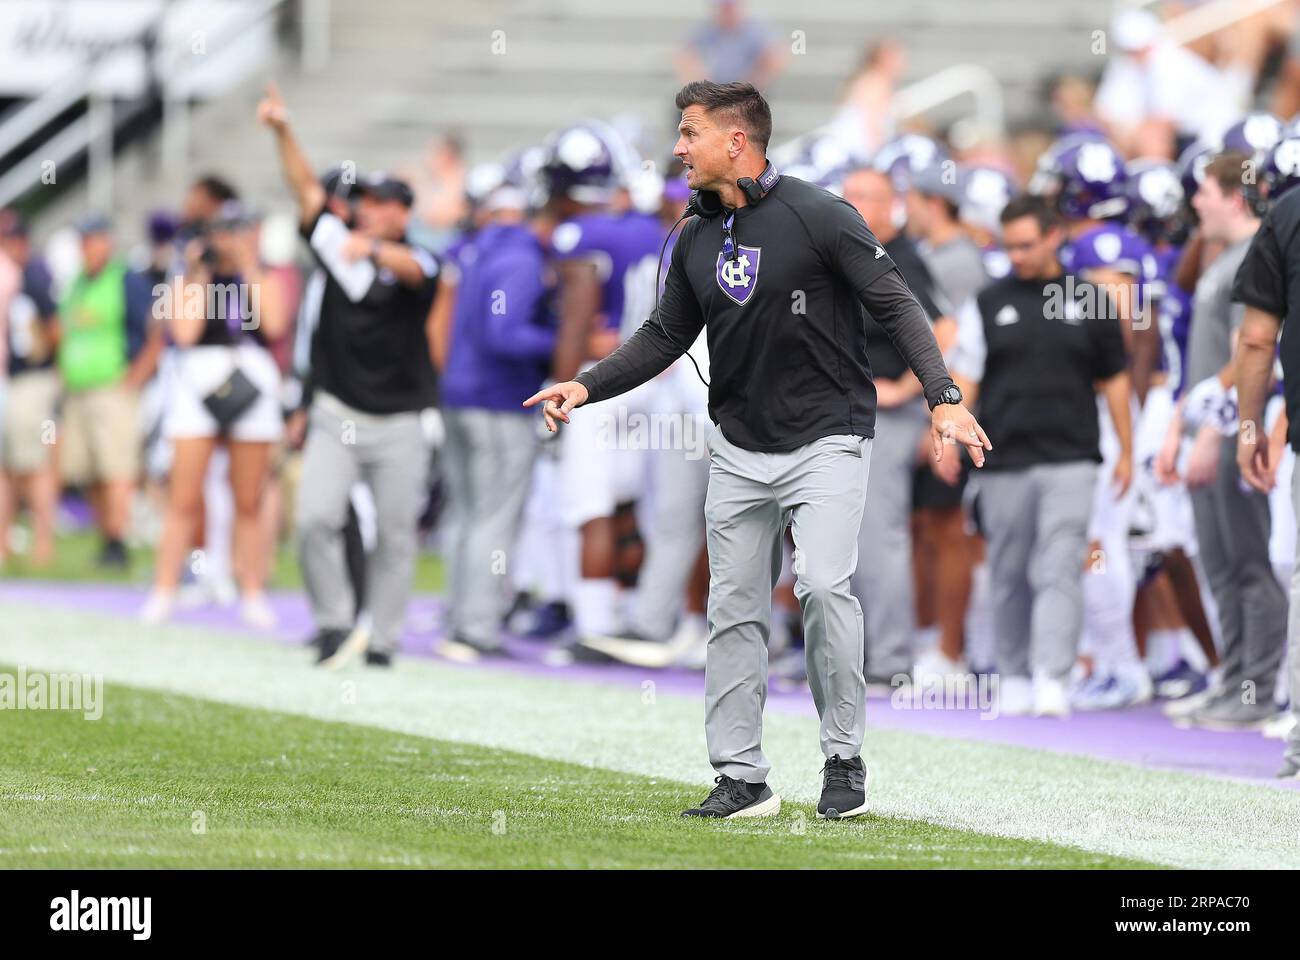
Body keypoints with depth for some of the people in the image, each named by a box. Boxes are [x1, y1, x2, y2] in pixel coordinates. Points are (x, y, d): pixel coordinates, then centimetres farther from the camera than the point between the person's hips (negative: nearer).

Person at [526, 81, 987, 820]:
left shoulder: (819, 217, -12)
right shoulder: (698, 241, 7)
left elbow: (896, 306, -12)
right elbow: (666, 337, 15)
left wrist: (945, 398, -21)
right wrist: (588, 387, 2)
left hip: (828, 439, -6)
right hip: (740, 448, 6)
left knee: (824, 584, -20)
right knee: (735, 608, 4)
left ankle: (845, 764, -6)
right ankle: (742, 779, 11)